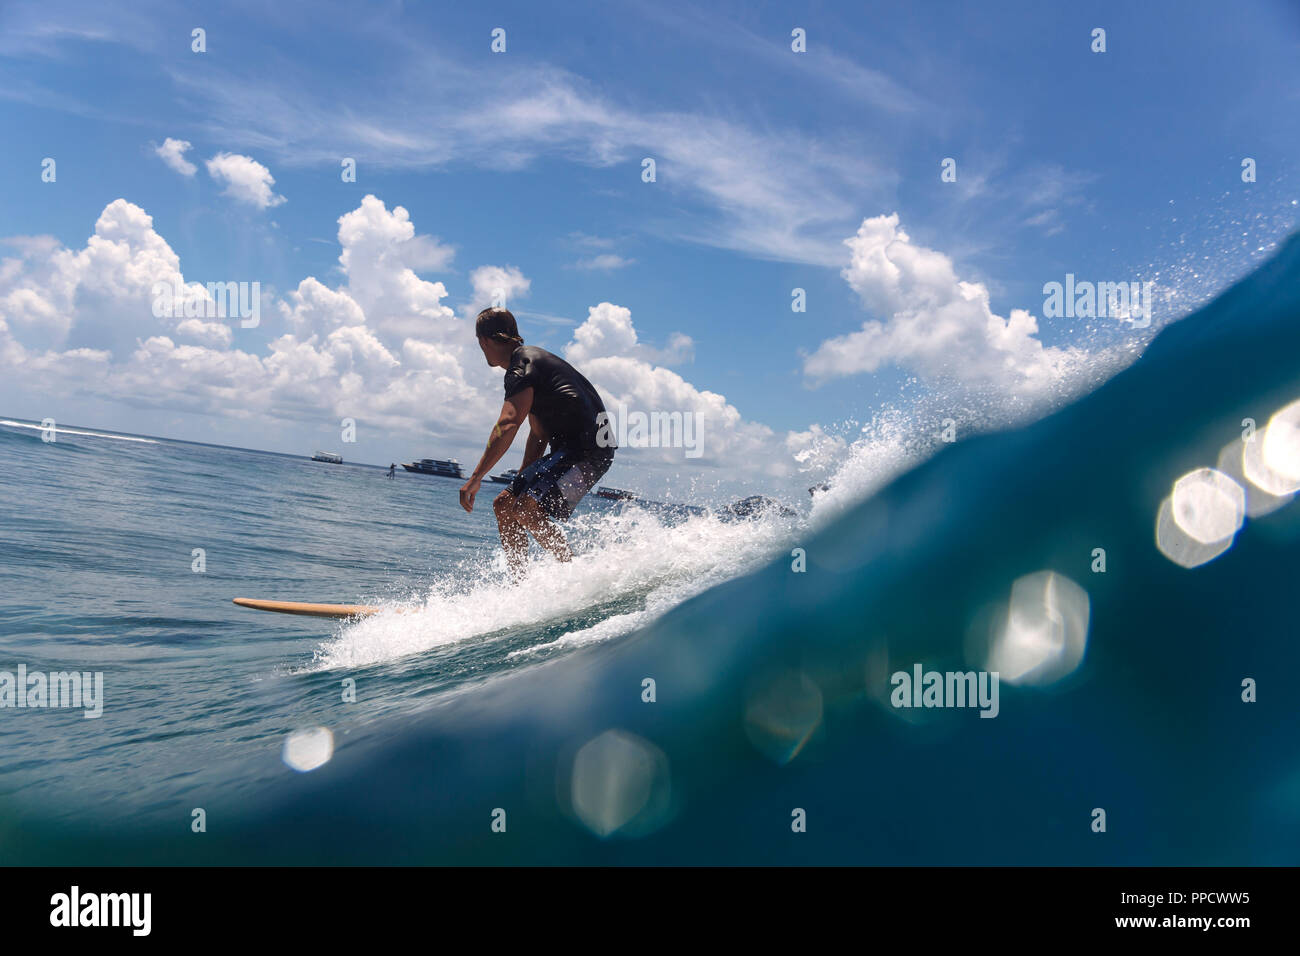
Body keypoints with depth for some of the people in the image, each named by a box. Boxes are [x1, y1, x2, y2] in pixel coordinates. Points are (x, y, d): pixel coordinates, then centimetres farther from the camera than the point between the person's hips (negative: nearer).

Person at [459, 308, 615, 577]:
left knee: (526, 510, -24)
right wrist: (523, 480, 27)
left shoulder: (522, 366, -12)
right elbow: (539, 434, 26)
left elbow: (508, 425, -25)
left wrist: (475, 478, -26)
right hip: (570, 450, 10)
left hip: (588, 450, -10)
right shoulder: (533, 360, 20)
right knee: (505, 504, 10)